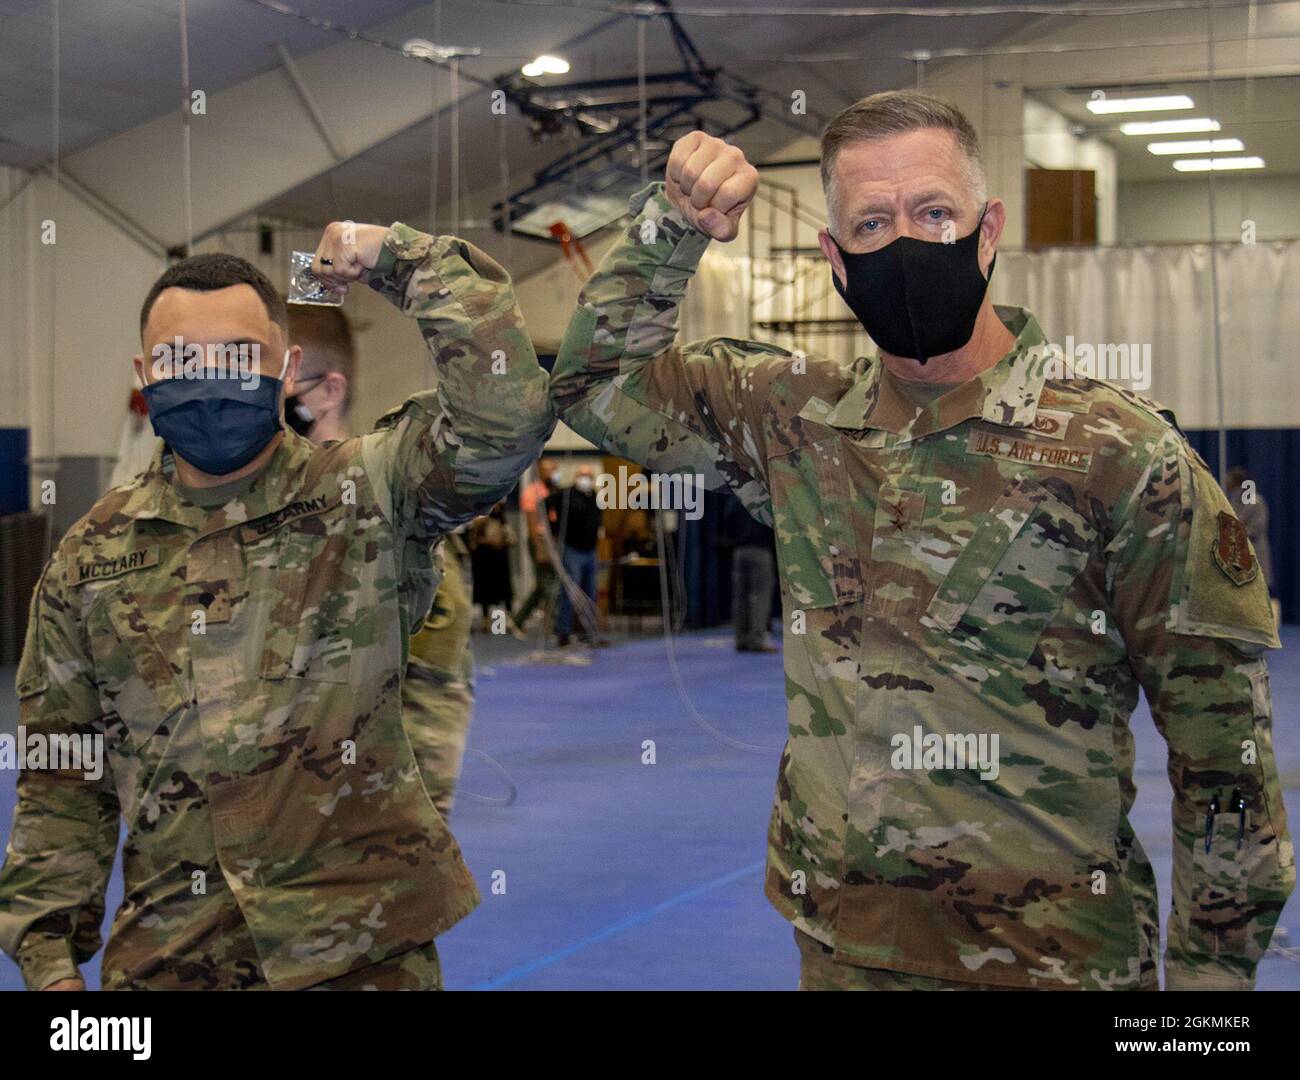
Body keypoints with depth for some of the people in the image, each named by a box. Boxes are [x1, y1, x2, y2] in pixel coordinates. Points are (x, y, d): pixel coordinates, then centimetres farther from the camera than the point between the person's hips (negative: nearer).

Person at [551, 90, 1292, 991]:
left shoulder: (1121, 451, -11)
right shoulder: (800, 425, 3)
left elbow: (1223, 741, -8)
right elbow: (597, 382, 13)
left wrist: (1214, 966, -7)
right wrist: (670, 229, -2)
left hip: (1056, 954, -4)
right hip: (841, 947, 5)